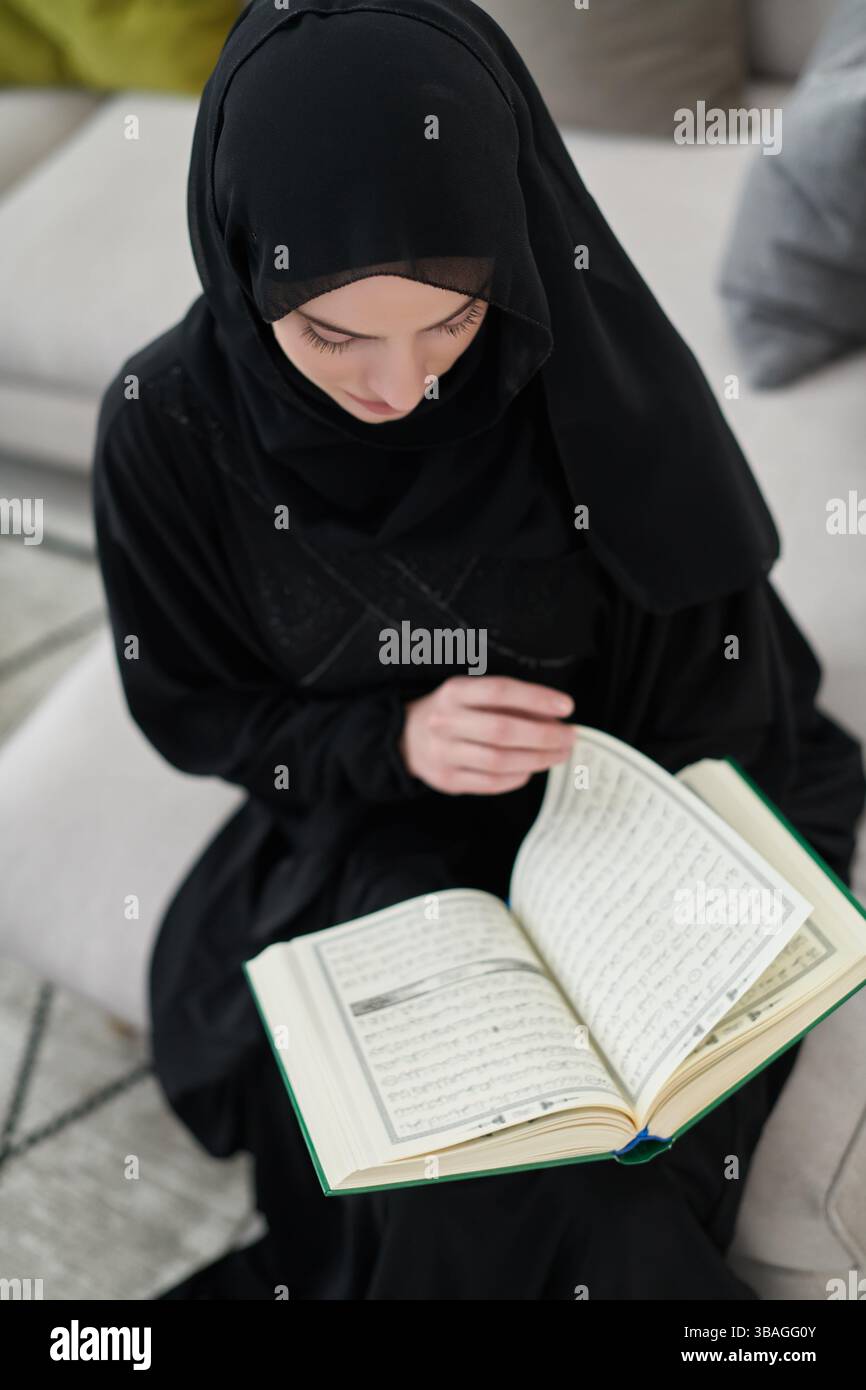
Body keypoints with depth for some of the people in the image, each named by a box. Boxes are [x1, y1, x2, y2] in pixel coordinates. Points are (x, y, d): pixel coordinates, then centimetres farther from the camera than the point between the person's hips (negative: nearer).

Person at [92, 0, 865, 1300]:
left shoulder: (591, 363, -20)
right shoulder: (169, 421, -18)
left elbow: (715, 687, -8)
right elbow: (186, 705, -5)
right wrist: (392, 741, -22)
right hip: (367, 827, 1)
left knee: (584, 1141, -21)